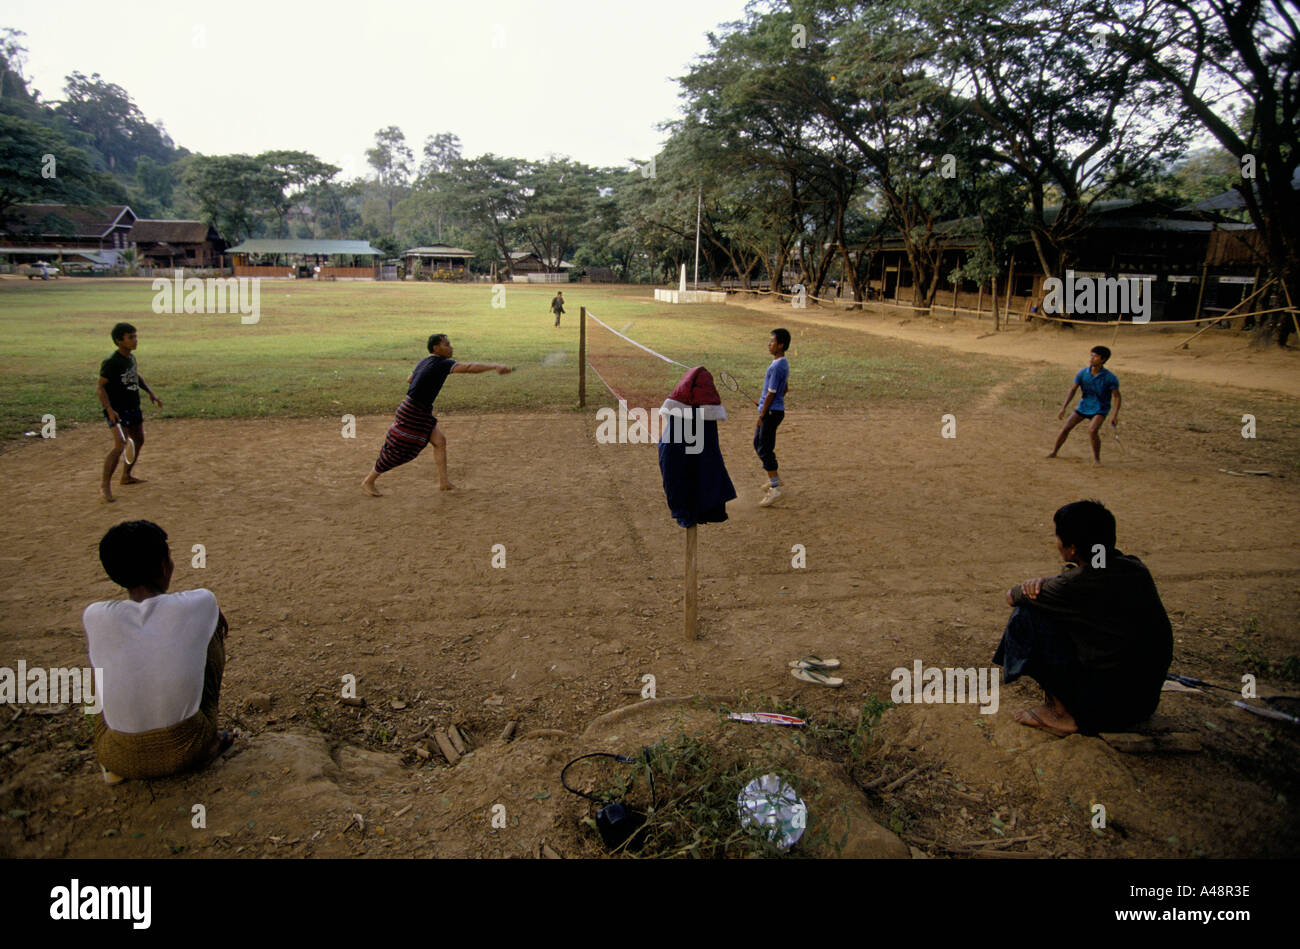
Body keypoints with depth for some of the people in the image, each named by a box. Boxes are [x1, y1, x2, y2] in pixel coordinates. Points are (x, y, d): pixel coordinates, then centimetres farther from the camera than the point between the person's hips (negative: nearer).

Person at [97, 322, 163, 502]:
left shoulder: (131, 357, 7)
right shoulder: (111, 362, -18)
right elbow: (100, 388, -18)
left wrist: (151, 392, 16)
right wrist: (109, 410, -30)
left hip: (133, 408, 9)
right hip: (117, 410, -9)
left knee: (139, 441, 19)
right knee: (120, 445, -20)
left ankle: (127, 476, 37)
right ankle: (105, 484, -13)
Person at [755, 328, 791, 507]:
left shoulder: (777, 367, -20)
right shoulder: (783, 364, 11)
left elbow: (771, 394, -19)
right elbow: (785, 388, 20)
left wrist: (761, 415, -15)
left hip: (771, 412, -10)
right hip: (776, 410, 10)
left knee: (765, 449, -6)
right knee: (758, 444, 19)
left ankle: (774, 488, -3)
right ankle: (774, 478, 28)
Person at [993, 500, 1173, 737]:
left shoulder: (1074, 586, -19)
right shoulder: (1137, 568, 2)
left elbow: (1011, 597, -1)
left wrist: (1035, 588, 20)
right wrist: (1044, 581, 1)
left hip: (1105, 709, -8)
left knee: (1026, 615, -5)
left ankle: (1064, 714, 1)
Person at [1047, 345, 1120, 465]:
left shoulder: (1110, 377, -19)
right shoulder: (1082, 373, -10)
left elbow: (1117, 397, -10)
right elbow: (1073, 390, 1)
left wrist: (1115, 416, -17)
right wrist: (1064, 408, -4)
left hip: (1100, 409, -4)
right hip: (1084, 405, 4)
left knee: (1092, 431, -26)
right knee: (1066, 427, -2)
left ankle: (1096, 458, -7)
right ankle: (1054, 452, 17)